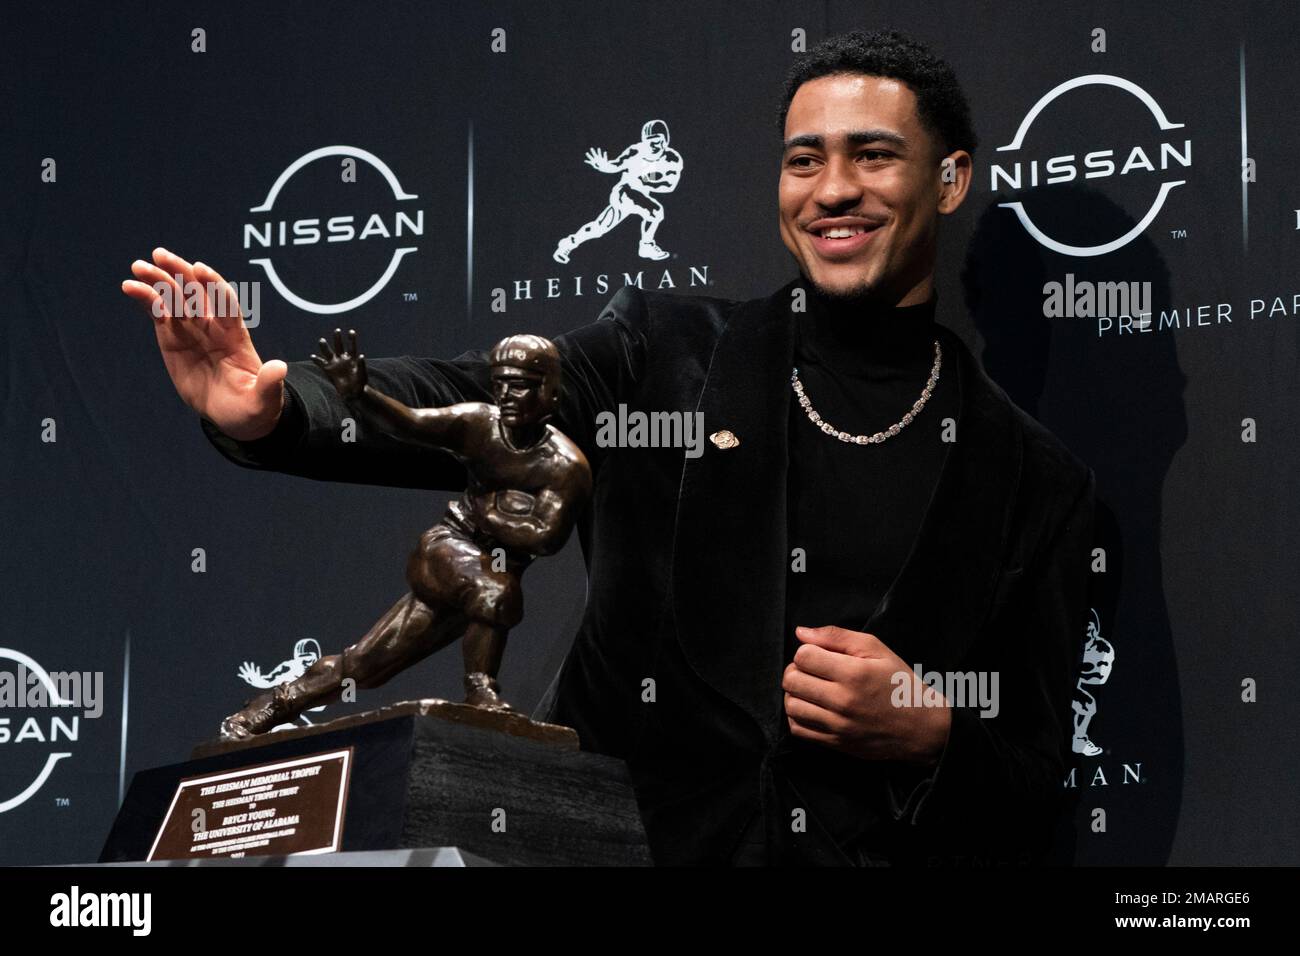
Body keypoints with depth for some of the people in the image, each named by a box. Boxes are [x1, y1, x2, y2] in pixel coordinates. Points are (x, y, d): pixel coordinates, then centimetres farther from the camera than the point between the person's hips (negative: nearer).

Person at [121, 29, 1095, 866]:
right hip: (622, 839, -1)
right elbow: (460, 404, -8)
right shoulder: (668, 351, 5)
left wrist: (930, 732, -11)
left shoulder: (1036, 479, 5)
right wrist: (266, 411, -24)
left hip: (884, 854, 1)